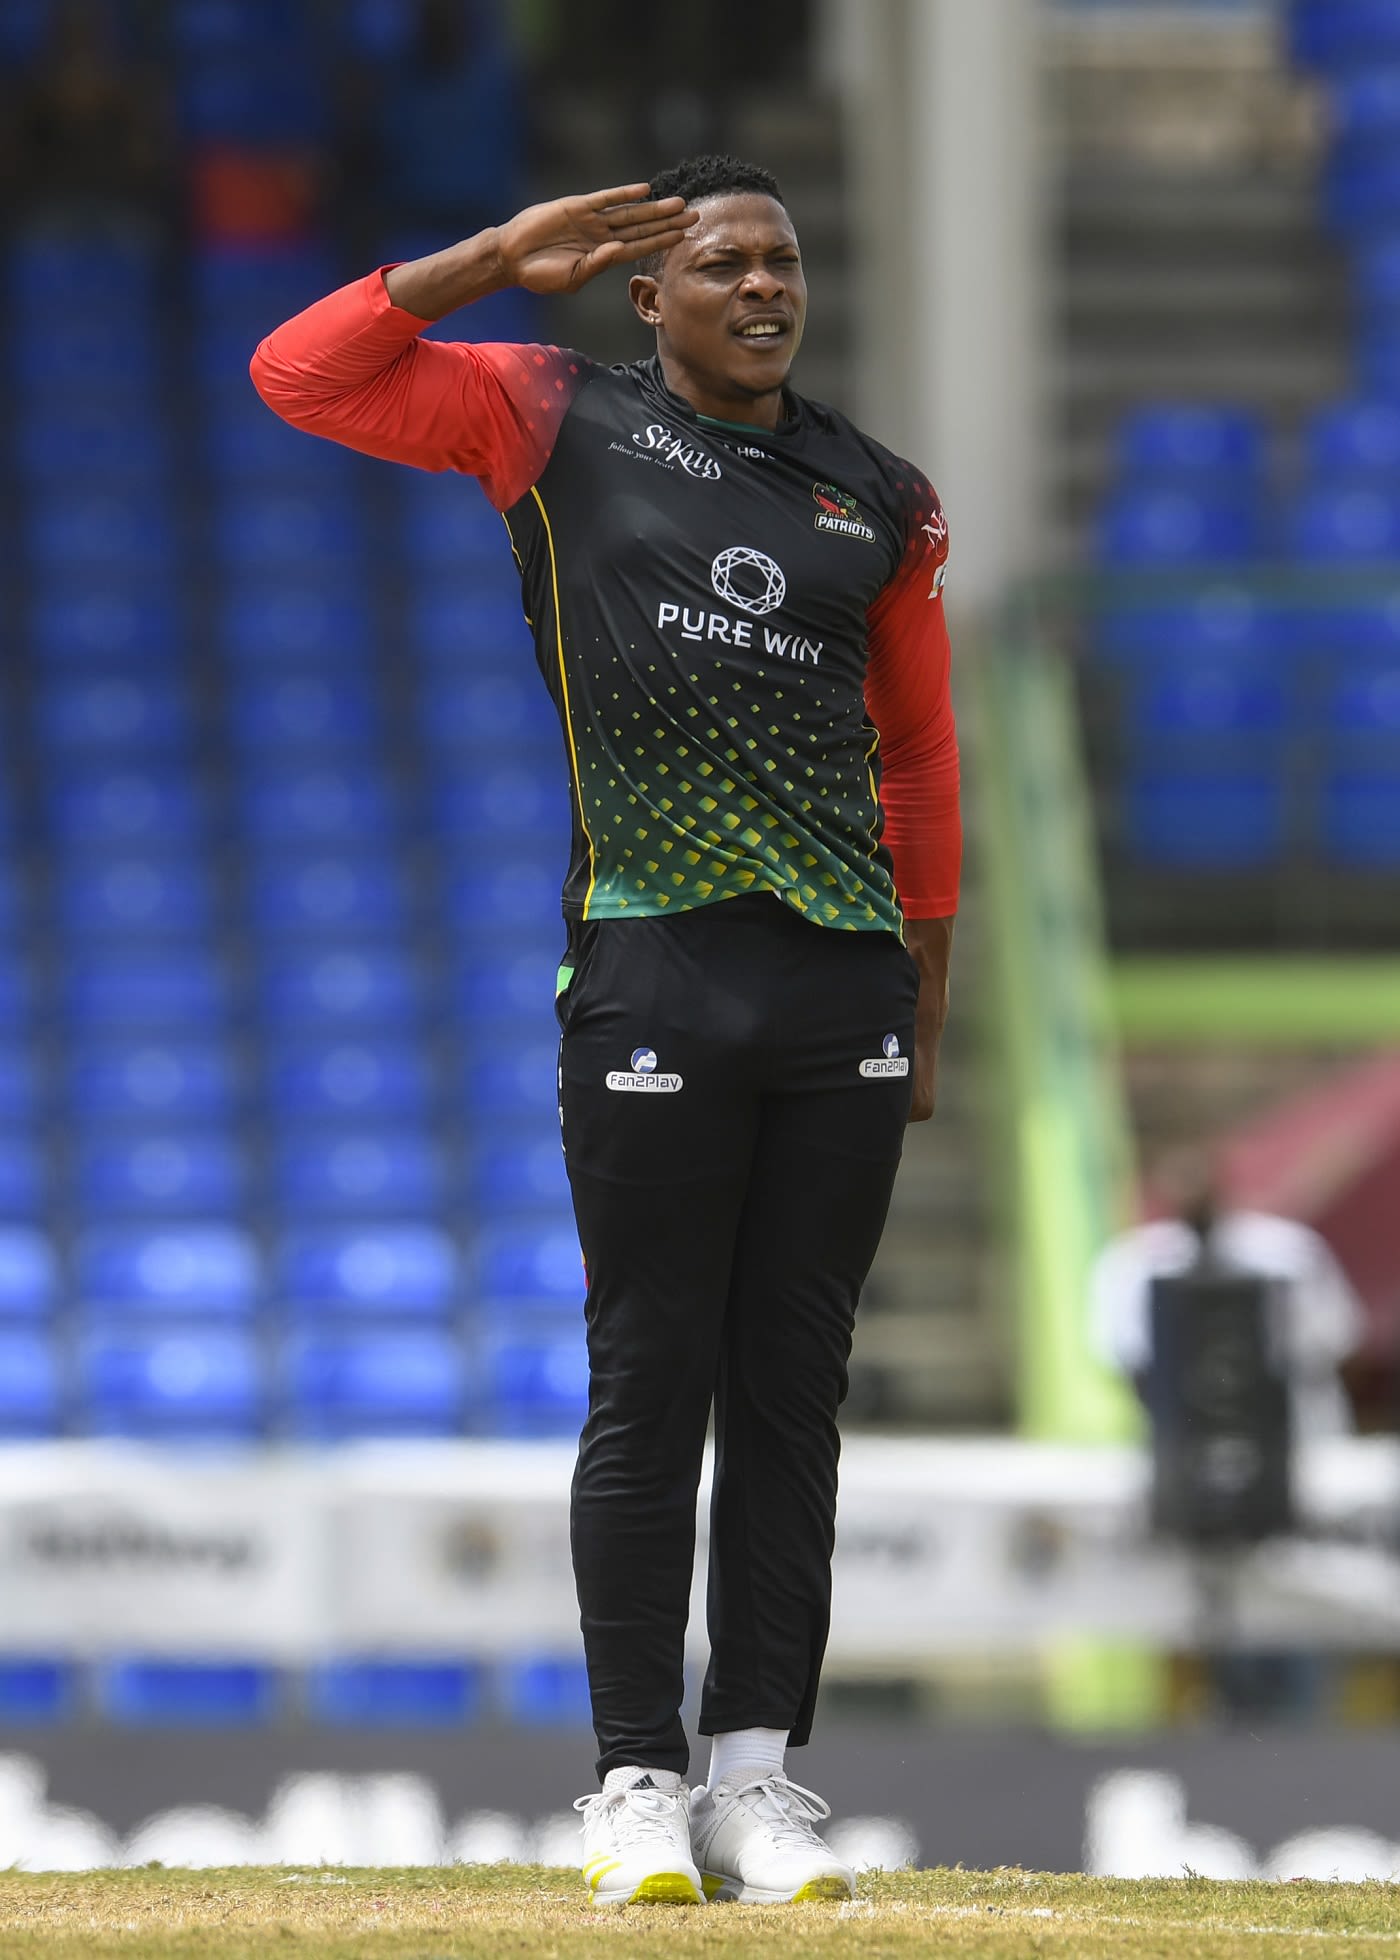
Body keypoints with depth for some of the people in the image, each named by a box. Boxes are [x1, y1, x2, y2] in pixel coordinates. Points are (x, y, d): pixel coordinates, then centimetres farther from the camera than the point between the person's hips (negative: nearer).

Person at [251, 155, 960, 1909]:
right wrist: (501, 259, -6)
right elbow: (301, 376, -1)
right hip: (651, 977, -3)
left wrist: (926, 1004, 17)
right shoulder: (558, 422, 7)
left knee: (795, 1390, 4)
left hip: (845, 988, 3)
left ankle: (757, 1777, 7)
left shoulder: (877, 498, 15)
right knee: (653, 1388, -3)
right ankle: (636, 1785, 1)